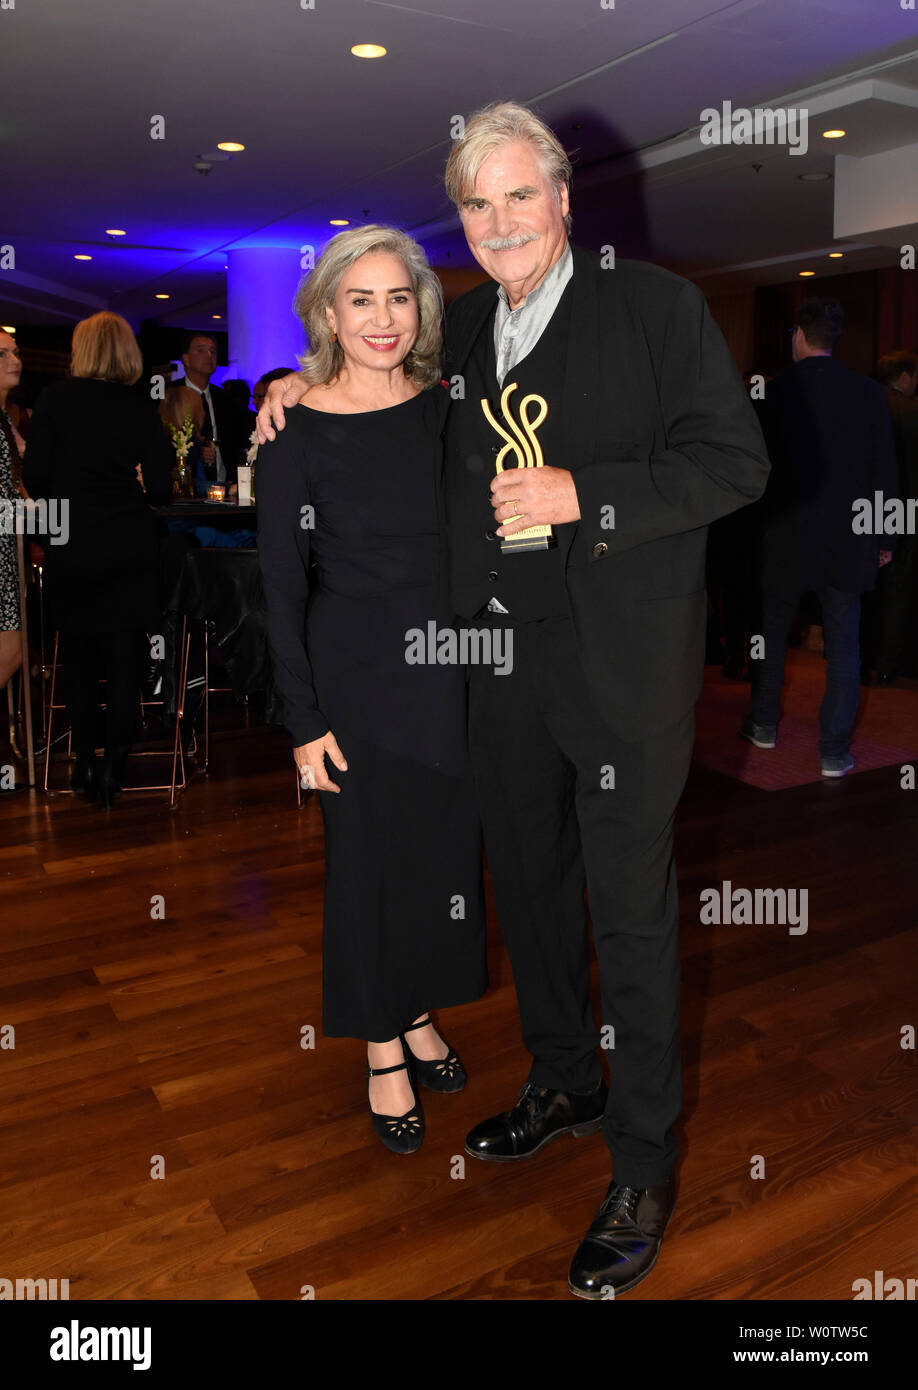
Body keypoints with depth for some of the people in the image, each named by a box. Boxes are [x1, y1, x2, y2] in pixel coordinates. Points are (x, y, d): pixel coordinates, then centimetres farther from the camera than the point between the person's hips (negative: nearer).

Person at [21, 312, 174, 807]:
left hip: (71, 546, 0)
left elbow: (35, 476, -7)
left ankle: (85, 764, 19)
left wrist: (63, 498, 13)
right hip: (130, 547, 0)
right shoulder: (142, 408, -1)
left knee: (77, 654, 16)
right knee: (125, 655, 8)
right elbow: (161, 487, -4)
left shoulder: (54, 398, -3)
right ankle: (113, 769, 7)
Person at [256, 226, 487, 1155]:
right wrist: (304, 721, -10)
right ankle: (383, 1054, 28)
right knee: (369, 858, 8)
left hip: (449, 663, 4)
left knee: (444, 849, 14)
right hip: (357, 673, -4)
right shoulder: (297, 431, -8)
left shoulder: (445, 409, 2)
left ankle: (419, 1015, 37)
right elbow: (281, 584, -8)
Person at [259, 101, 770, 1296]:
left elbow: (734, 460, -9)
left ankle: (644, 1166, 21)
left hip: (622, 660, -6)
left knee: (631, 910, 2)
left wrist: (585, 495, -19)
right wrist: (312, 385, 14)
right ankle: (564, 1081, 40)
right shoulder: (462, 331, 12)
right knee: (527, 884, 17)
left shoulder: (655, 305, -4)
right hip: (501, 659, 6)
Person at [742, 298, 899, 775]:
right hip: (848, 540, 1)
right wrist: (884, 538, 7)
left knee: (772, 631, 17)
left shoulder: (775, 390, -7)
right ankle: (835, 751, 7)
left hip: (787, 538, 0)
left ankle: (764, 725, 29)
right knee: (843, 646, 6)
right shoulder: (868, 392, -3)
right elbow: (885, 471, -2)